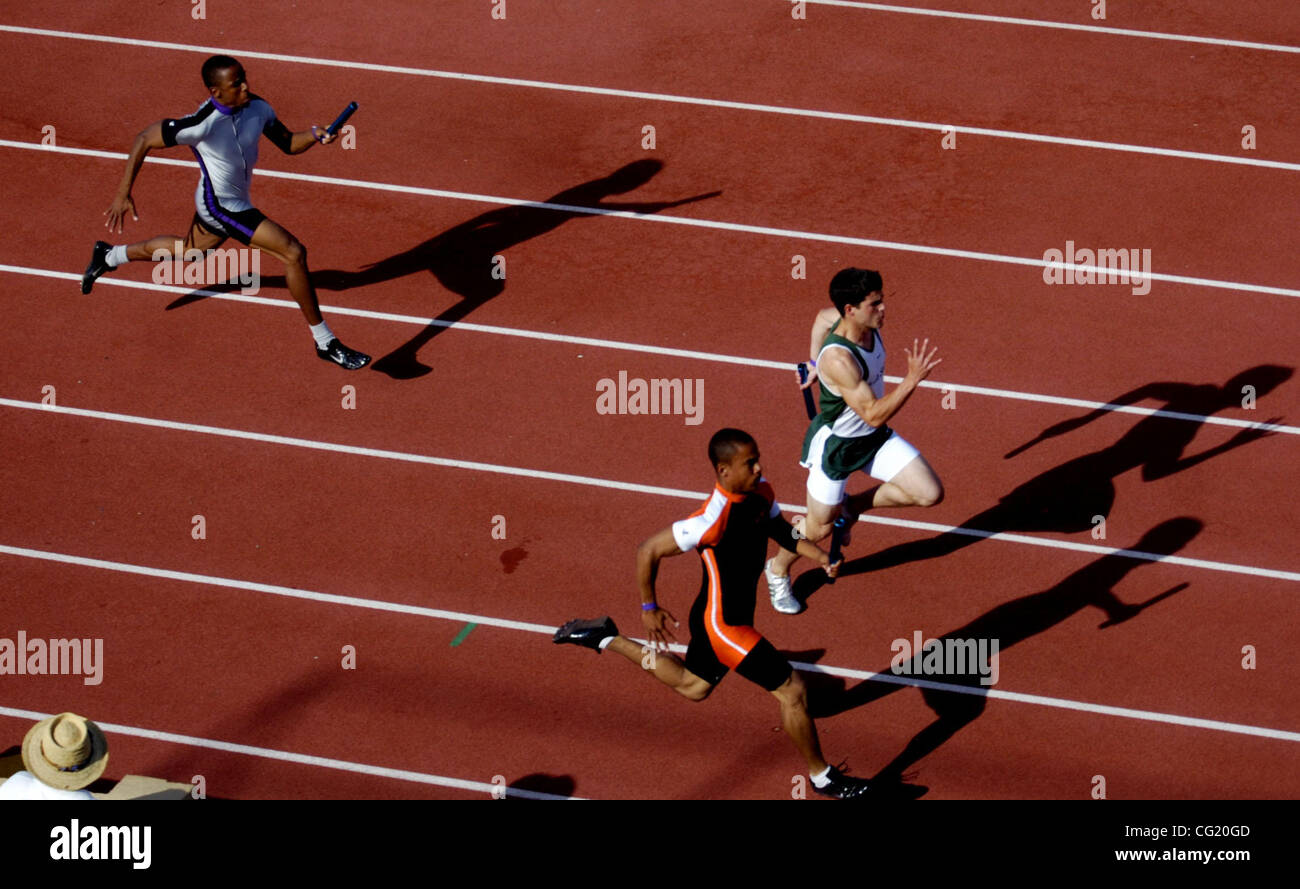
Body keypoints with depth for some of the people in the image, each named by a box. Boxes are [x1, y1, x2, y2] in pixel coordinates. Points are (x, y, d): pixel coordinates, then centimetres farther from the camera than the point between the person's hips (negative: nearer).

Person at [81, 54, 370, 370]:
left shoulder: (257, 107, -11)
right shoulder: (202, 124, -30)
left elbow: (288, 143, 1)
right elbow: (145, 140, -20)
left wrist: (314, 135, -21)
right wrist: (123, 194, -19)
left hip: (235, 203, 9)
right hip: (221, 206, -9)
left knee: (188, 250, 34)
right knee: (294, 253, -18)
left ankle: (109, 255, 56)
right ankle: (325, 343, -8)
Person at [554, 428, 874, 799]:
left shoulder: (760, 490, -9)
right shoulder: (712, 521, -33)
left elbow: (778, 528, 13)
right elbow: (648, 551, -22)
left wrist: (819, 555, -2)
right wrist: (649, 608, -10)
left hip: (737, 613, 9)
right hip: (722, 625, -9)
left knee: (691, 686, 32)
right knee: (792, 690, -7)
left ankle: (605, 638, 43)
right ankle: (821, 776, 12)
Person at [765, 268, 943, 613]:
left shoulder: (867, 322, -14)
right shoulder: (838, 359, -38)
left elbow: (823, 316, 9)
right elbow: (874, 414, -35)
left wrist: (815, 362, 18)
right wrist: (913, 379, -43)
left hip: (875, 437, 7)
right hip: (835, 443, -7)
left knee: (930, 493, -3)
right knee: (819, 528, 11)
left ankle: (852, 506, 19)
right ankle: (778, 570, 43)